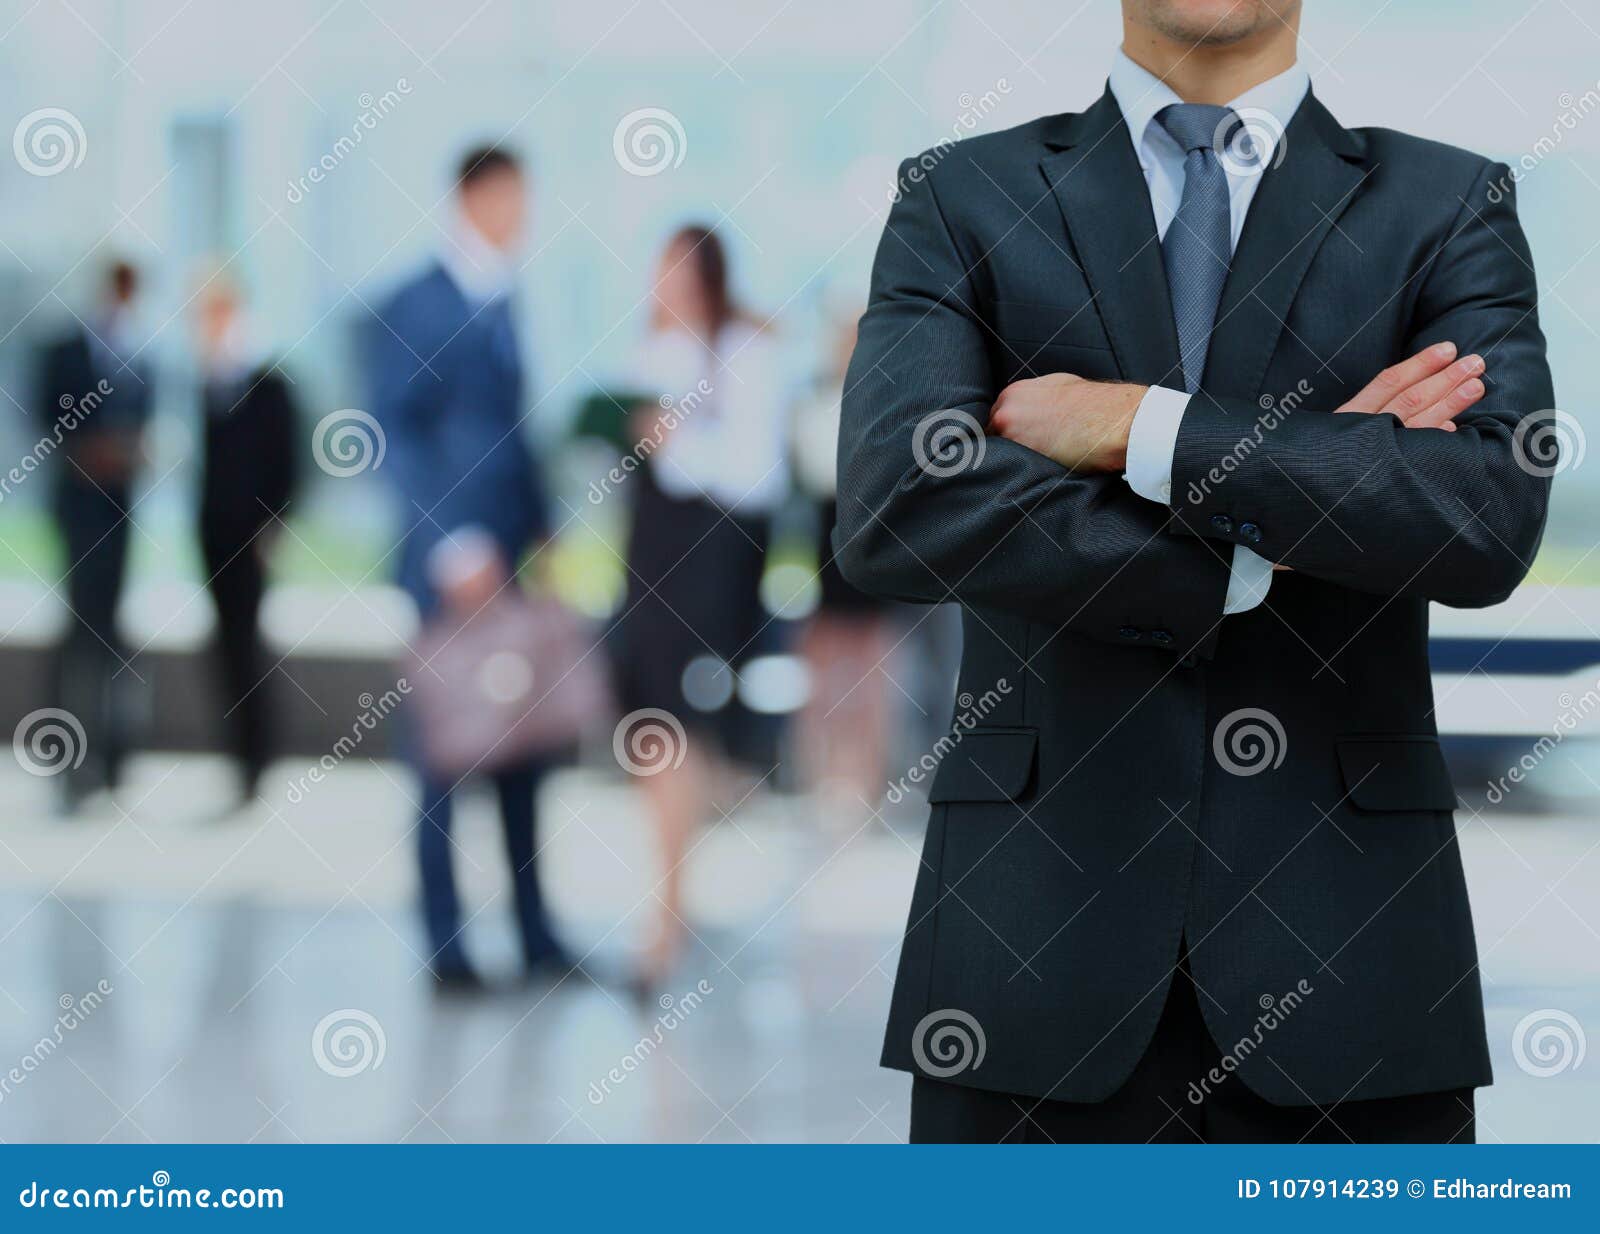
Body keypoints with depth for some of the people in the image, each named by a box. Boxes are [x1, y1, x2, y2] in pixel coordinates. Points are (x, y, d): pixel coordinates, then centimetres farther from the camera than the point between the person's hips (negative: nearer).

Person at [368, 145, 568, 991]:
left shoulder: (502, 304, 14)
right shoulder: (413, 309, -8)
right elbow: (396, 437, -13)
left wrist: (538, 533, 11)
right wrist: (452, 548, -19)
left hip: (511, 563, 7)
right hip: (451, 568, -7)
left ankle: (534, 933, 17)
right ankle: (446, 947, 5)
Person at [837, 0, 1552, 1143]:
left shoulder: (1449, 210, 7)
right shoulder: (963, 202, 7)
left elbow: (1493, 518, -11)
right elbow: (895, 513, -10)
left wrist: (1146, 431, -11)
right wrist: (1256, 547, -10)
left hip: (1342, 918, 0)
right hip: (1037, 912, 0)